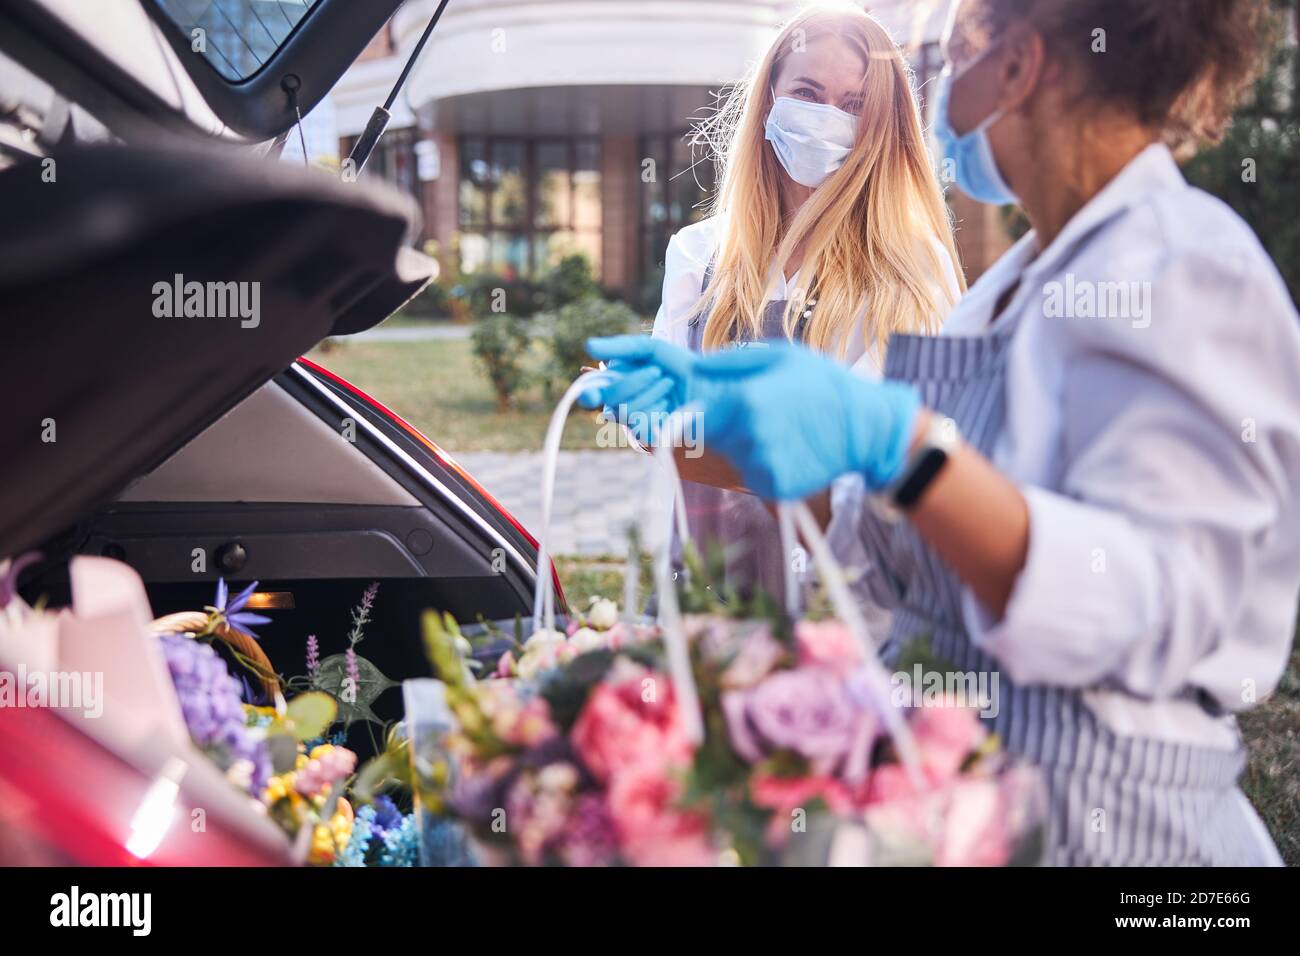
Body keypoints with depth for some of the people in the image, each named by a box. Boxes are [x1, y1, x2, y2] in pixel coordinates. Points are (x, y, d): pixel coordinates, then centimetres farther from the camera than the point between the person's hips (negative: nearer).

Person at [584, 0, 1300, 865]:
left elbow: (1157, 609, -27)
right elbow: (901, 559, 16)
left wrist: (896, 445, -36)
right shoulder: (1021, 277, 12)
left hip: (1103, 825, -8)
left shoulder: (1186, 263, -15)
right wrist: (715, 410, 10)